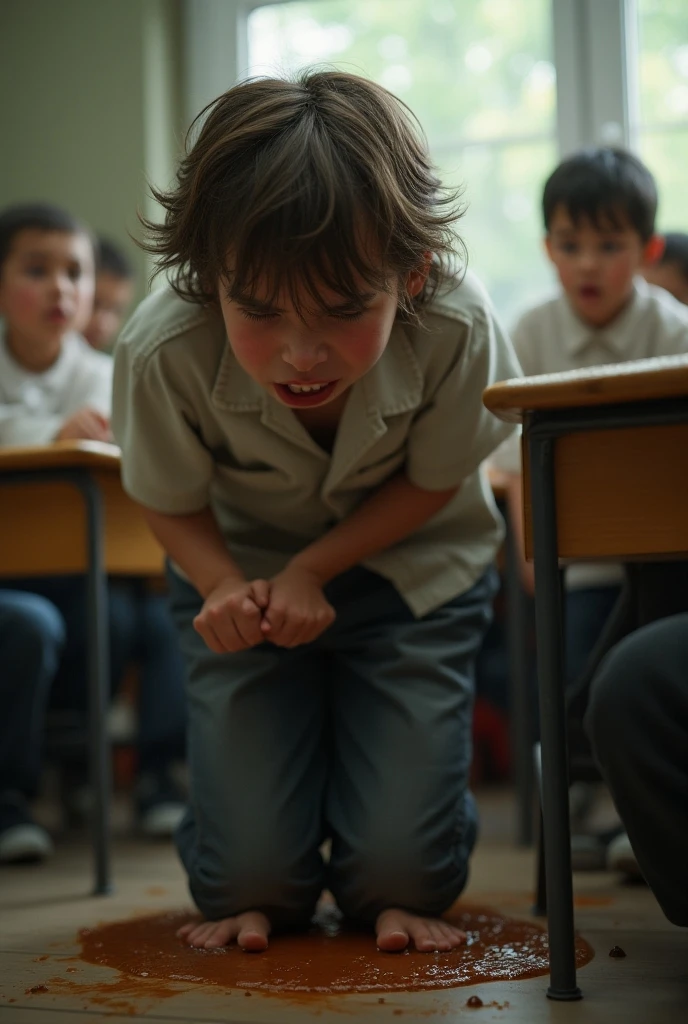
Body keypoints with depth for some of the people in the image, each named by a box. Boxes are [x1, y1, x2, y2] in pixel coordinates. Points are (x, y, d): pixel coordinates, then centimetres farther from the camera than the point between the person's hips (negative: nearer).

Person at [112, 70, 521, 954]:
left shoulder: (456, 330, -33)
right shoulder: (162, 351, -33)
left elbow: (431, 482, -12)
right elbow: (172, 502, -10)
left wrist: (311, 570, -24)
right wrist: (224, 587, -31)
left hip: (410, 571, 0)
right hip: (242, 570, 0)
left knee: (401, 854, -9)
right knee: (251, 863, -8)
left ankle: (400, 896, 29)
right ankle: (251, 900, 30)